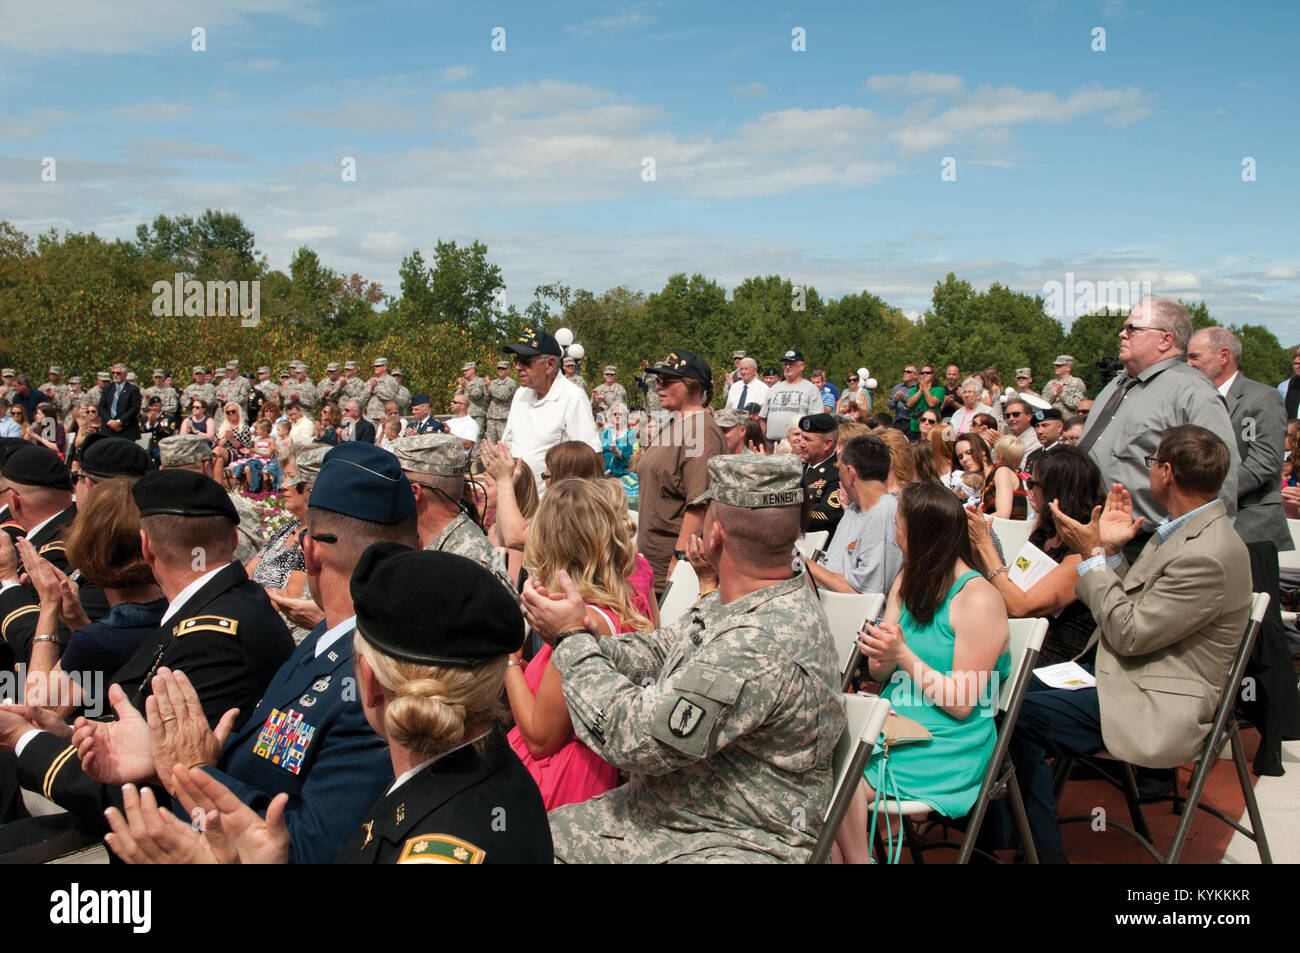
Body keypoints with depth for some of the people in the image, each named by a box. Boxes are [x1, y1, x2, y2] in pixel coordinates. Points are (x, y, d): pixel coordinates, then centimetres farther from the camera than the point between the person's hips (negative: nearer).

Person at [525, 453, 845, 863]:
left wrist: (573, 639, -13)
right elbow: (656, 653, 12)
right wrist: (575, 641, -7)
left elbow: (634, 738, -26)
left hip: (733, 842, -9)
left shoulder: (762, 647, -30)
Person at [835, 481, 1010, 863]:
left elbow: (961, 705, -13)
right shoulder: (909, 581, 11)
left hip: (946, 748, -7)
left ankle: (856, 859, -5)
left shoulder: (978, 599, -12)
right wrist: (881, 655, -11)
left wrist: (903, 654, -21)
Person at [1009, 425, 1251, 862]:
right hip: (1131, 676, 11)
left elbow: (1129, 633, -21)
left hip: (1156, 710, -11)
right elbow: (1131, 608, 13)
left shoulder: (1208, 556, -25)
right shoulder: (1186, 529, 8)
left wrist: (1092, 555, -15)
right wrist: (1110, 550, 0)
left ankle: (1044, 850, -2)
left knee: (1017, 716, -19)